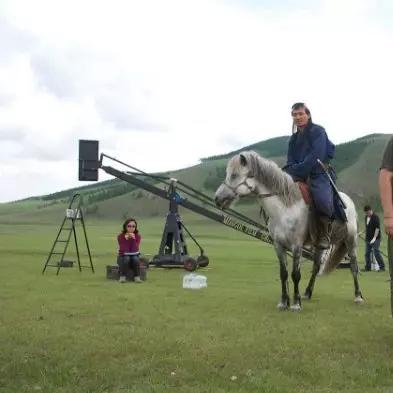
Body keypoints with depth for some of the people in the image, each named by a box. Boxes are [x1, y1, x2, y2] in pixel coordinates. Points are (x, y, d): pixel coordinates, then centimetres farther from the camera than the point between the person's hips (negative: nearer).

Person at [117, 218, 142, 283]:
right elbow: (124, 251, -23)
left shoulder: (138, 236, -10)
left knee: (135, 259, -32)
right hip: (123, 256, -1)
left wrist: (133, 239, -32)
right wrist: (126, 239, -32)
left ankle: (137, 277, -20)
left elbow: (135, 250, -21)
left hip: (134, 256, 1)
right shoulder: (120, 236, -14)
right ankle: (122, 277, -23)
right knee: (126, 258, -34)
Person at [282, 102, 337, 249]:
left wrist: (295, 171, -19)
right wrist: (288, 172, -11)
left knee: (322, 200, -35)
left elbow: (315, 157, -17)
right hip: (300, 175, 7)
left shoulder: (318, 131, -5)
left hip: (319, 174, -7)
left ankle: (324, 234, -13)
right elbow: (291, 161, 12)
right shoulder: (294, 138, 16)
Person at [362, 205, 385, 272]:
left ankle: (382, 267, -5)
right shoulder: (366, 217, 11)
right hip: (368, 238, 8)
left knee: (376, 252, -11)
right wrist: (366, 236, 17)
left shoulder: (375, 217, -12)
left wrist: (374, 237, -23)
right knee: (367, 253, 8)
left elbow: (377, 228, -18)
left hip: (376, 238, -8)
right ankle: (368, 267, 17)